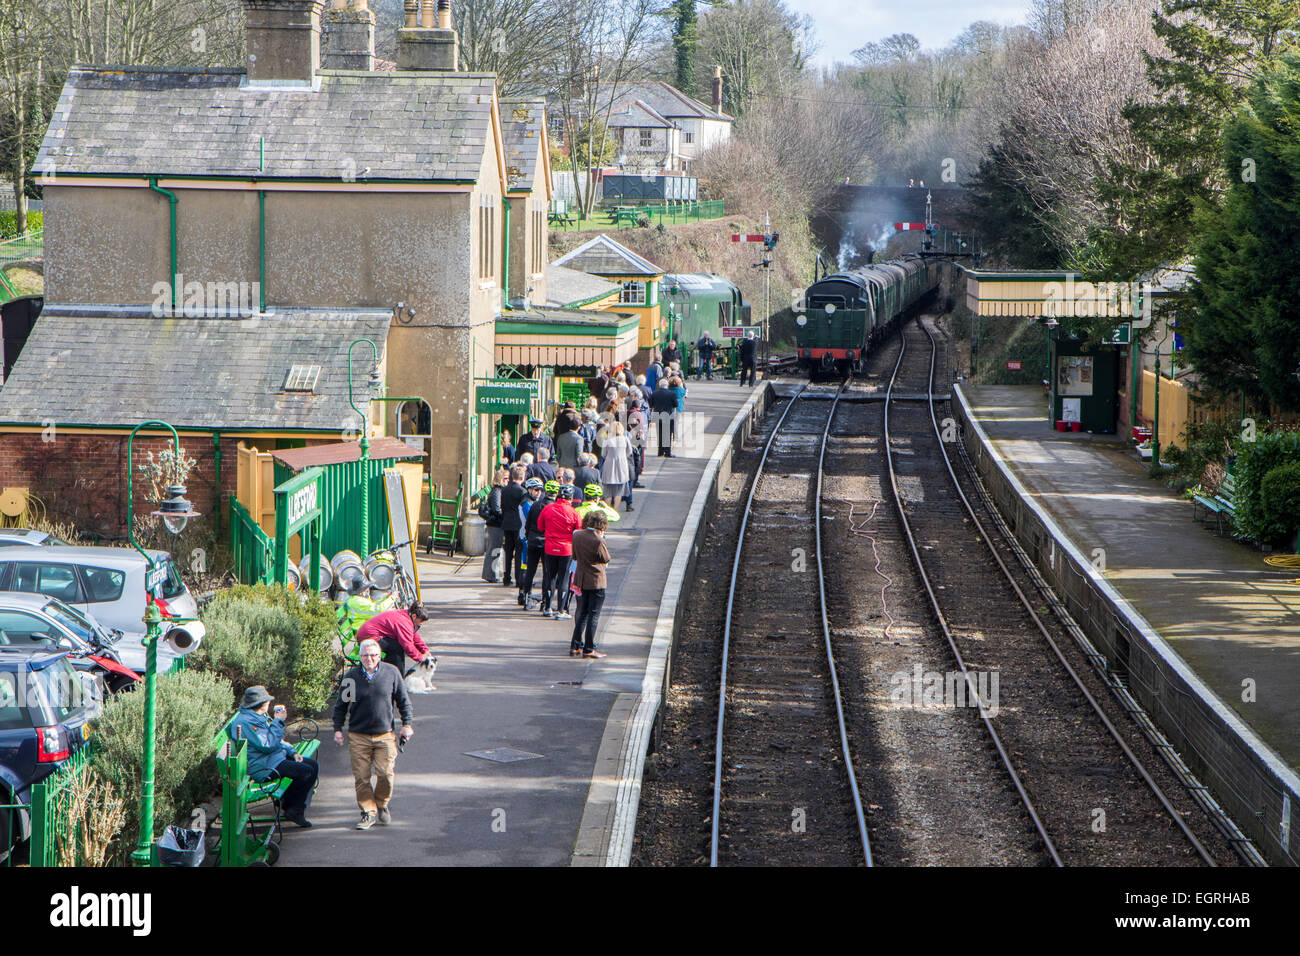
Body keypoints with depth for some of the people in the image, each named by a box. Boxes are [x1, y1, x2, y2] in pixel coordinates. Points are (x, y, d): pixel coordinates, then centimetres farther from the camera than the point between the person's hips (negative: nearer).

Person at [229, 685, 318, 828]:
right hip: (263, 767, -11)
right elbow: (268, 745, -26)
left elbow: (277, 740, 26)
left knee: (314, 765, 8)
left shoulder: (260, 717, 16)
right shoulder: (245, 722, -20)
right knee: (307, 772, -21)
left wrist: (292, 752, 11)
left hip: (277, 757, 11)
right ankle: (293, 810, -6)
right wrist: (278, 721, -20)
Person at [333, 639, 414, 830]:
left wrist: (407, 724, 5)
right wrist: (338, 729, 4)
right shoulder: (351, 677, 2)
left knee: (385, 774, -7)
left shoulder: (392, 673, 2)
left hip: (385, 735, 0)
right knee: (361, 777, -3)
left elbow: (403, 700, 11)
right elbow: (341, 705, 10)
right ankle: (369, 812, 8)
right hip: (358, 736, 0)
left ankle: (382, 806, 17)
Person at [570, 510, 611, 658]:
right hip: (596, 581, -6)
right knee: (593, 615, 2)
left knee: (582, 614, 17)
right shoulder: (598, 540, -19)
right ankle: (588, 649, 4)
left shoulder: (577, 535, -1)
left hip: (581, 579, 6)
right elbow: (606, 559, -8)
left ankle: (575, 646, 17)